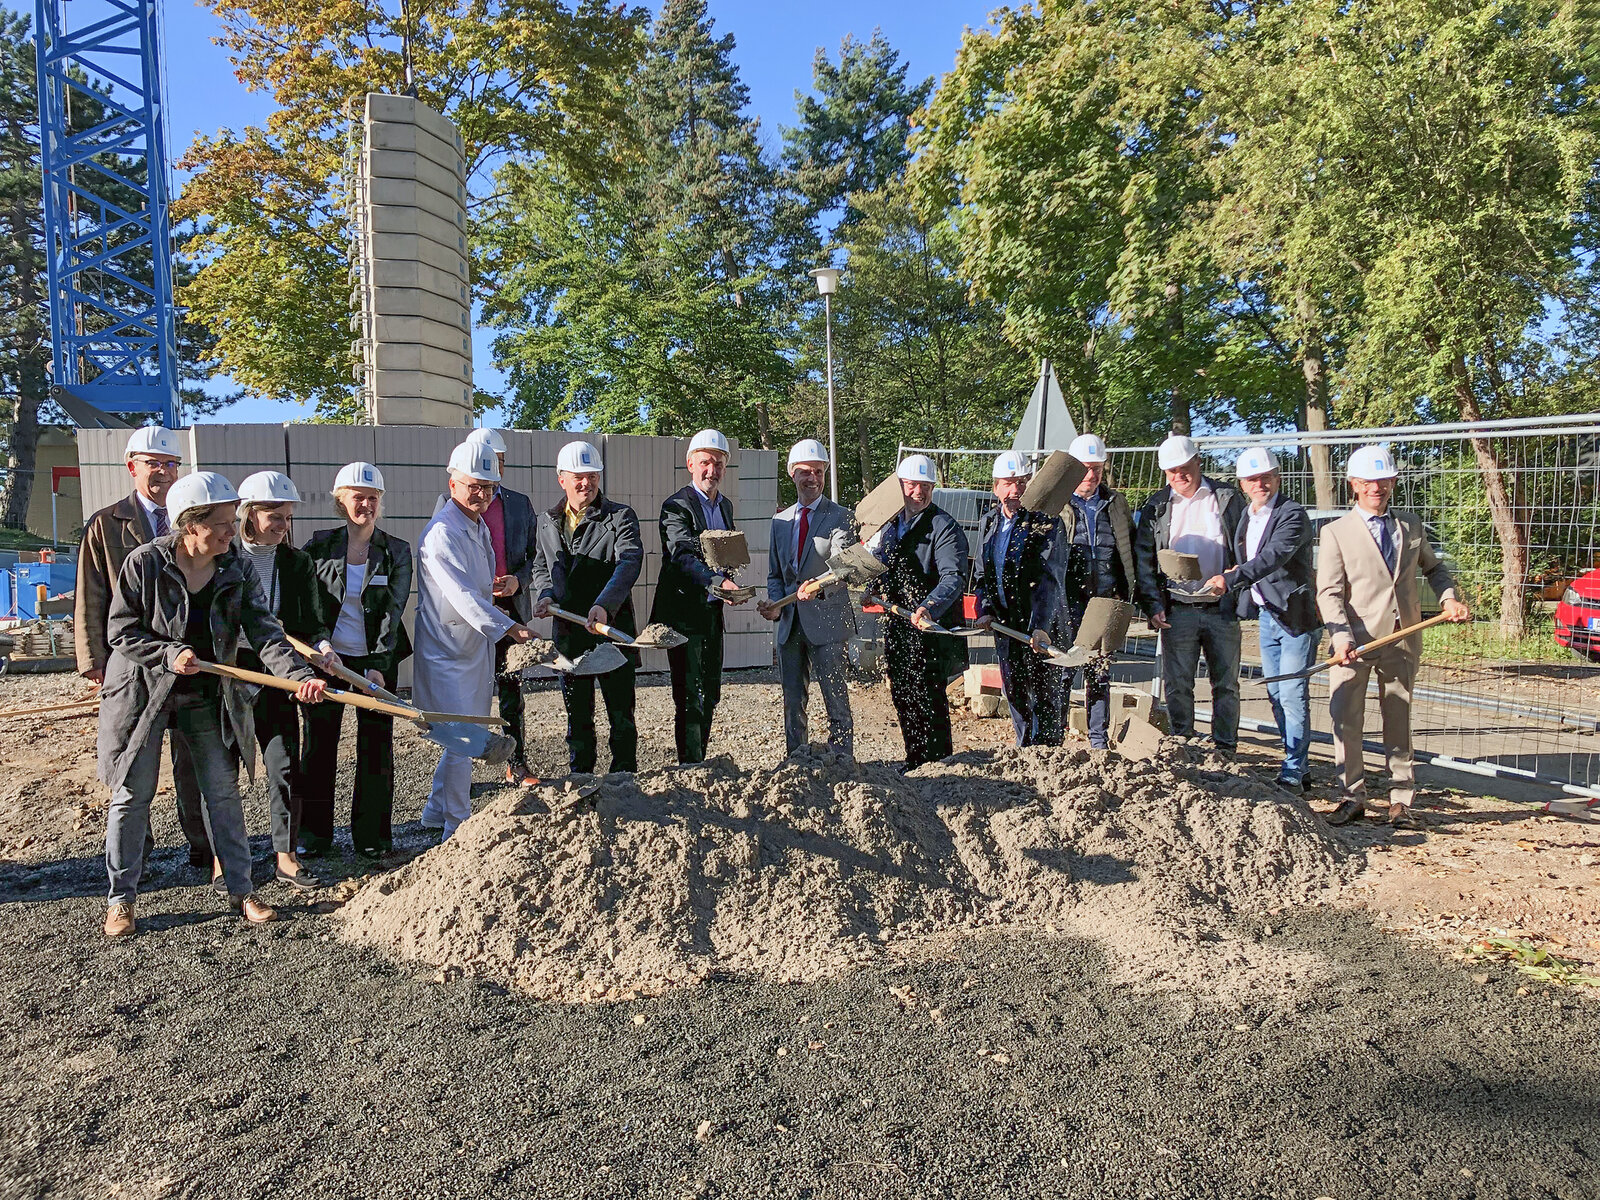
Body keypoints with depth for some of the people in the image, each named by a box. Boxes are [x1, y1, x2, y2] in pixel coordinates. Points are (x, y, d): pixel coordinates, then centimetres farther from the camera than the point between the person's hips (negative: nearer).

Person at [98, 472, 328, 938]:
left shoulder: (235, 571, -6)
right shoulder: (145, 562, -14)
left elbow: (263, 630, -14)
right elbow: (120, 631, -8)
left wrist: (299, 674, -29)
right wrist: (168, 654, -23)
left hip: (208, 697, 3)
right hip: (144, 692, -3)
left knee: (223, 792, 6)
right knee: (132, 795, 6)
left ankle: (241, 890, 17)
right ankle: (121, 899, 21)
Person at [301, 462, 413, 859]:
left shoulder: (396, 552, -1)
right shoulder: (319, 545, 0)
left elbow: (392, 614, -7)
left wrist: (379, 666, -16)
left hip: (377, 661, 0)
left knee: (376, 746, 2)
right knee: (320, 744, 6)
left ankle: (373, 835, 14)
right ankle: (315, 833, 19)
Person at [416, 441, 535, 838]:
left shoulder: (479, 526, 10)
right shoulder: (442, 532, -20)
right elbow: (463, 594, -31)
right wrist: (508, 627, -37)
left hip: (476, 646, 9)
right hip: (447, 650, -9)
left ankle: (437, 811, 34)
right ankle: (458, 828, 9)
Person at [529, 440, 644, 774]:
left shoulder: (621, 517, -5)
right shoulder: (546, 522, 11)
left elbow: (629, 562, -19)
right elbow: (540, 567, 21)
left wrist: (604, 605, -34)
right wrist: (545, 594, -2)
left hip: (613, 629, -4)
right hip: (568, 631, 4)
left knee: (621, 713, 3)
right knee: (577, 714, 14)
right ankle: (580, 779, 26)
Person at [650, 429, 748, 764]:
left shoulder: (726, 505, 13)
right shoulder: (677, 505, -12)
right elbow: (682, 556, -26)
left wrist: (726, 580, 3)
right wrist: (718, 582, -41)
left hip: (712, 611, 8)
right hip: (684, 613, -8)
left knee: (710, 695, 15)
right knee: (689, 699, -6)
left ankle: (700, 765, 27)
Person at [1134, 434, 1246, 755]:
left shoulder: (1228, 499, 5)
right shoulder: (1156, 507, 7)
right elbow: (1143, 560, 6)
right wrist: (1153, 605, -4)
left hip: (1222, 608, 0)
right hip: (1177, 610, 1)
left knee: (1226, 685, 6)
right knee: (1177, 686, 4)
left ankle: (1226, 750, 16)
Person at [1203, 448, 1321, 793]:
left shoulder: (1292, 515, -13)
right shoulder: (1246, 517, 13)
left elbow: (1273, 557, -28)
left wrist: (1231, 579, -36)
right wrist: (1233, 577, 5)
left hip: (1296, 615, -8)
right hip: (1266, 615, 9)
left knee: (1293, 695, -6)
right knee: (1276, 695, 13)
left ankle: (1293, 773, 3)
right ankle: (1297, 767, 23)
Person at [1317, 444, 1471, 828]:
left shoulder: (1411, 525, 10)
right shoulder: (1336, 532, -2)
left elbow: (1433, 568, 25)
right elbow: (1329, 592, -8)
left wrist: (1449, 598, 4)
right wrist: (1342, 638, -21)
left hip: (1402, 640, 3)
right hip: (1355, 641, -3)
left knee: (1399, 721, 10)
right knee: (1345, 720, -3)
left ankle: (1401, 800, 19)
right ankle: (1352, 797, 11)